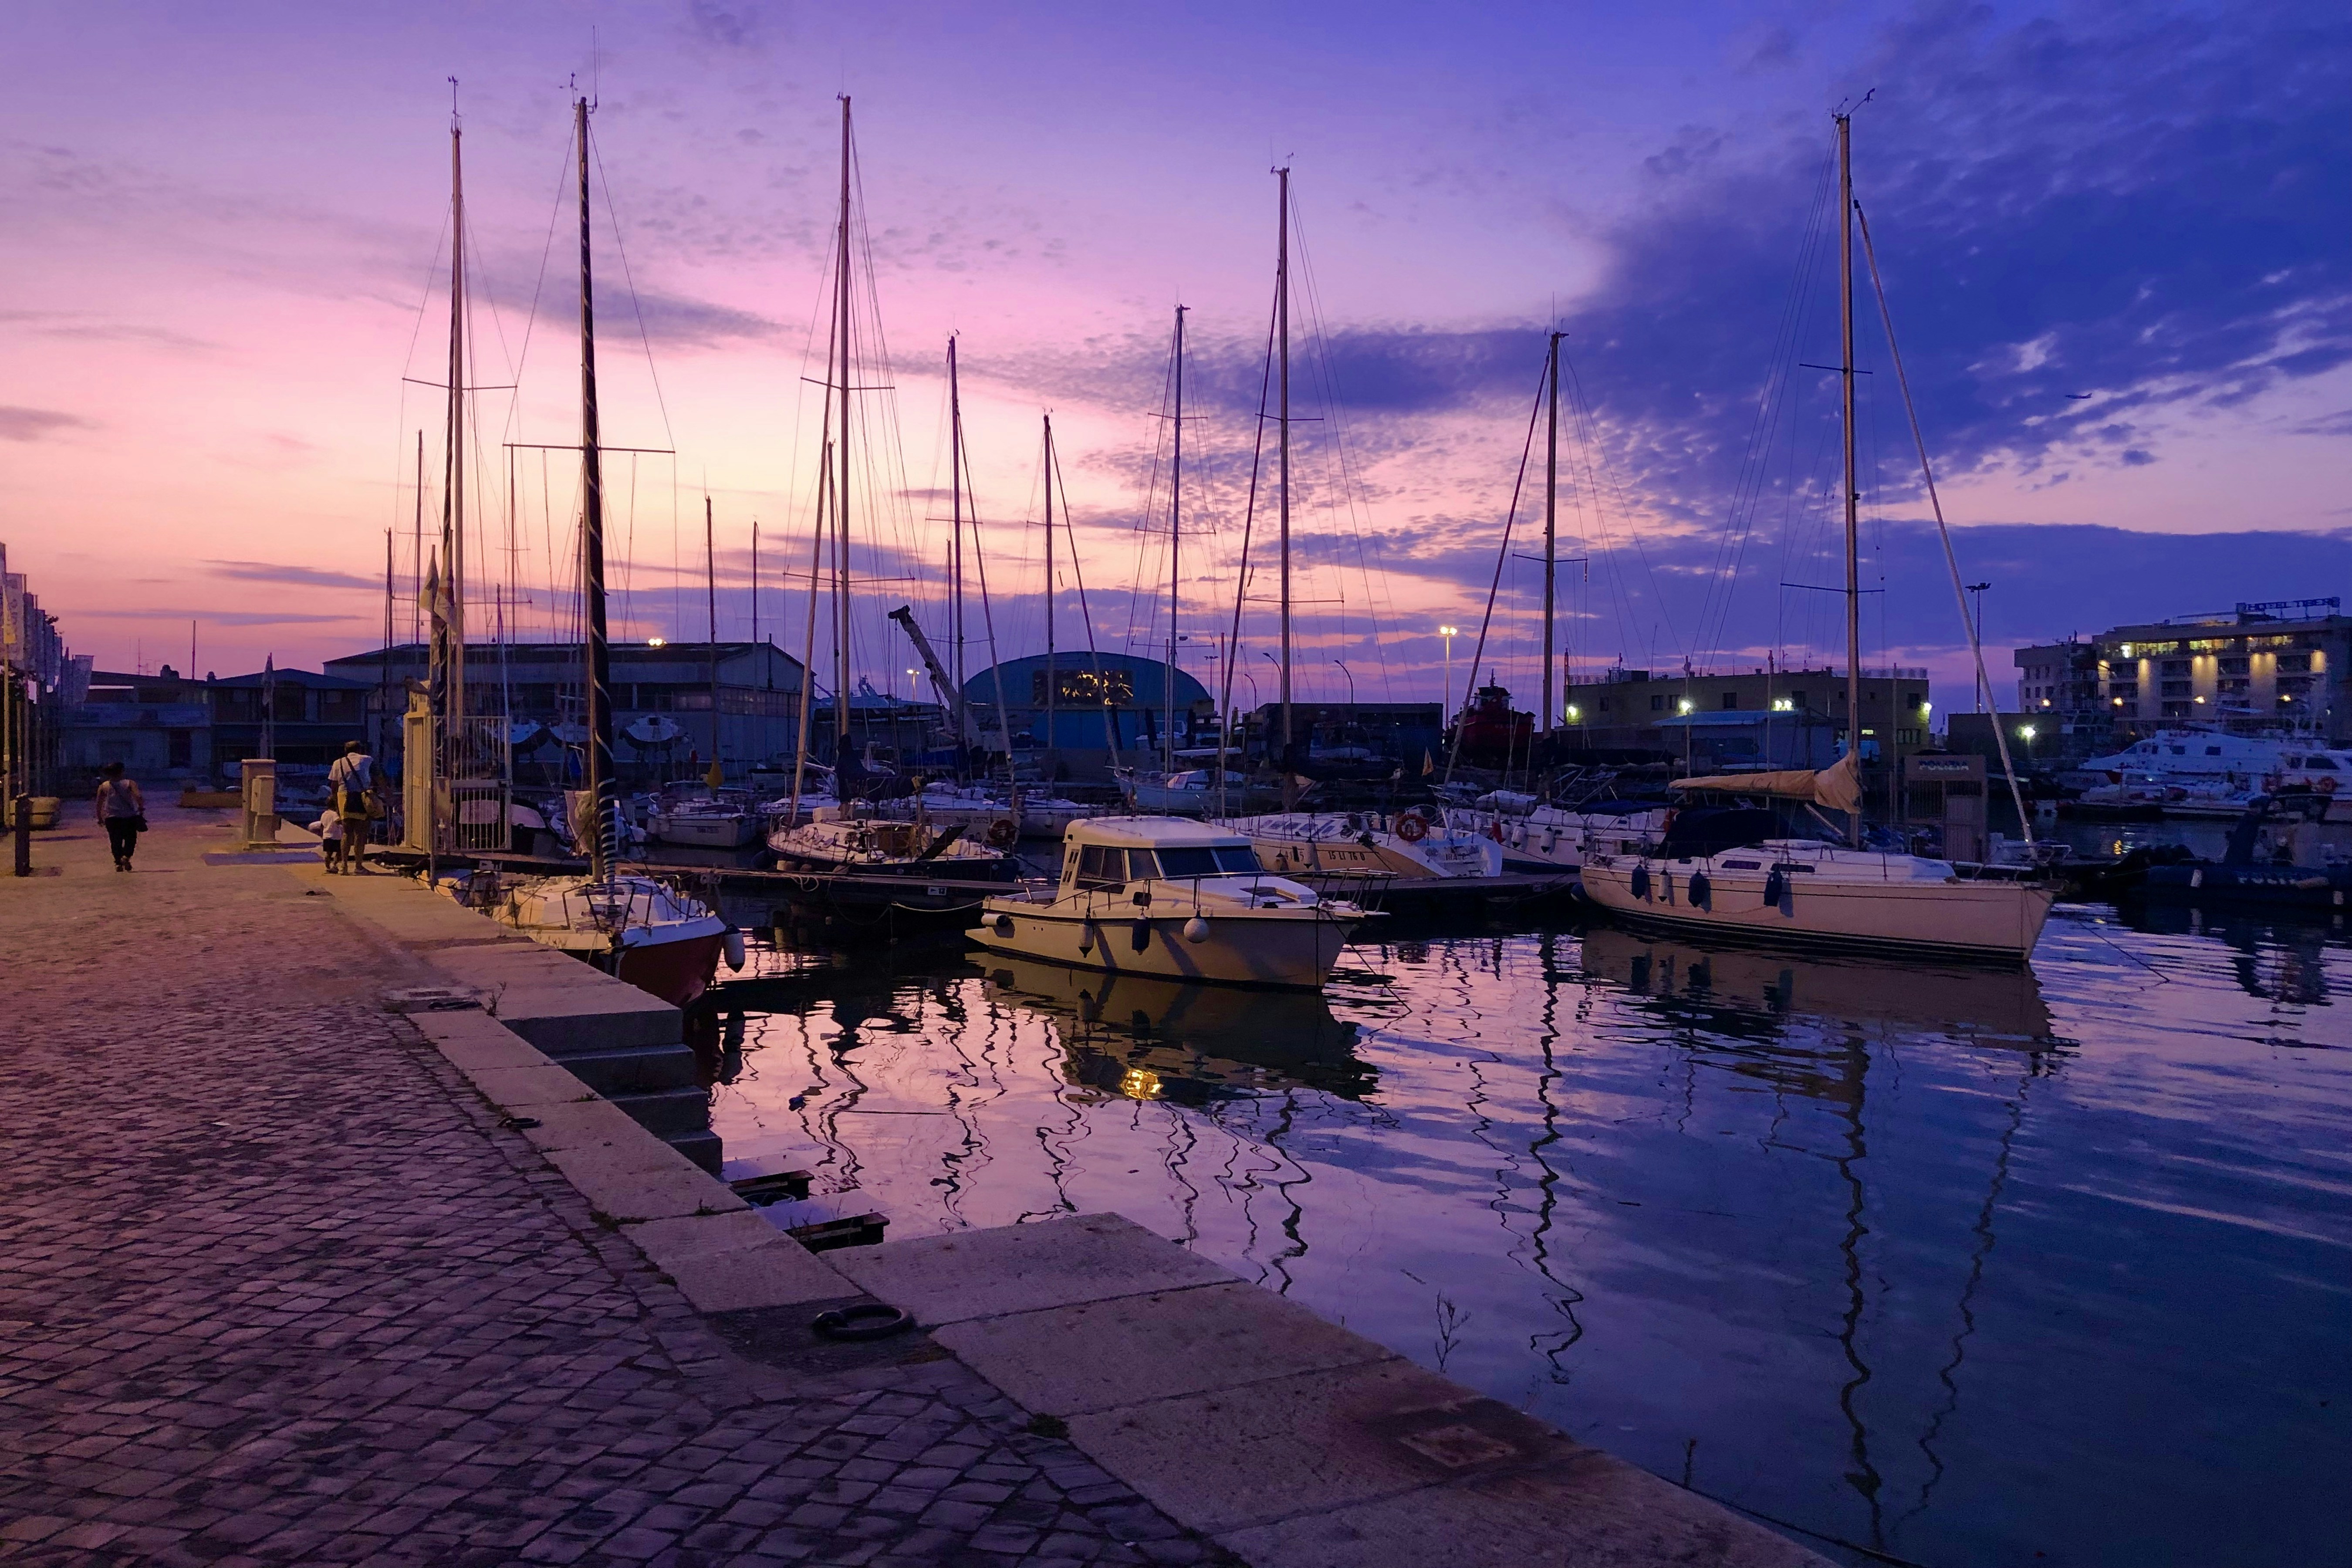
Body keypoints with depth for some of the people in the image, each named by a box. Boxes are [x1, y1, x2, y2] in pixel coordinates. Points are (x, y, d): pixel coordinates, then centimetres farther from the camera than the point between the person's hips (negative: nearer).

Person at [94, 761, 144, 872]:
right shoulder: (130, 784, 0)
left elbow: (99, 804, 5)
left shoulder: (103, 787, 7)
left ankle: (118, 863, 1)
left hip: (111, 818, 2)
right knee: (131, 839, 9)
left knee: (116, 842, 10)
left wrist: (100, 818, 13)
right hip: (129, 817, -2)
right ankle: (126, 856, -15)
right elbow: (138, 797, -15)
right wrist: (141, 809, -6)